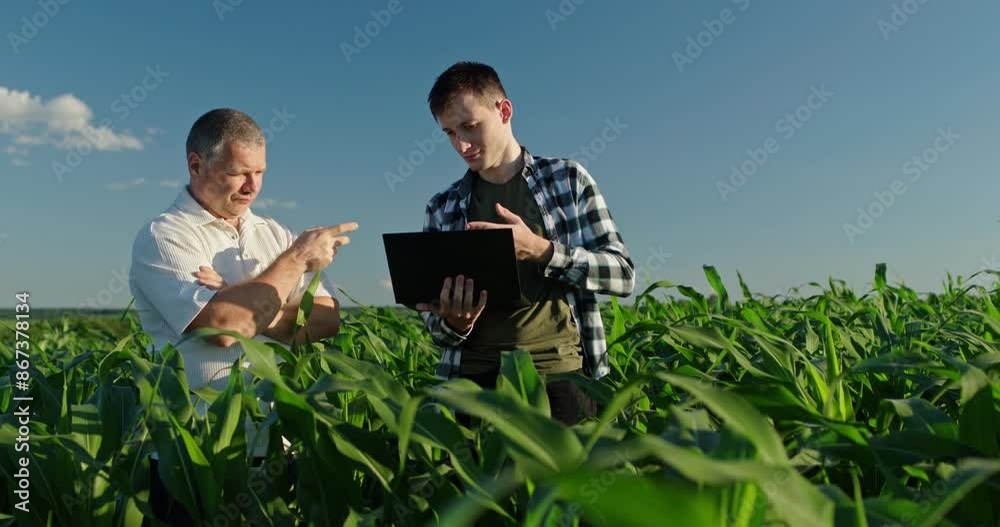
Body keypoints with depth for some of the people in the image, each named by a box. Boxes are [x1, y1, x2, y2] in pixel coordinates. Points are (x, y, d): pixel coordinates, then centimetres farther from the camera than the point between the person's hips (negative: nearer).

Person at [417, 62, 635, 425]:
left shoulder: (567, 178, 4)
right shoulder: (441, 208, 9)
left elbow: (623, 275, -1)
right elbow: (434, 317, 10)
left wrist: (539, 250, -16)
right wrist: (452, 324, -14)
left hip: (561, 371, -1)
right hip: (475, 378, 2)